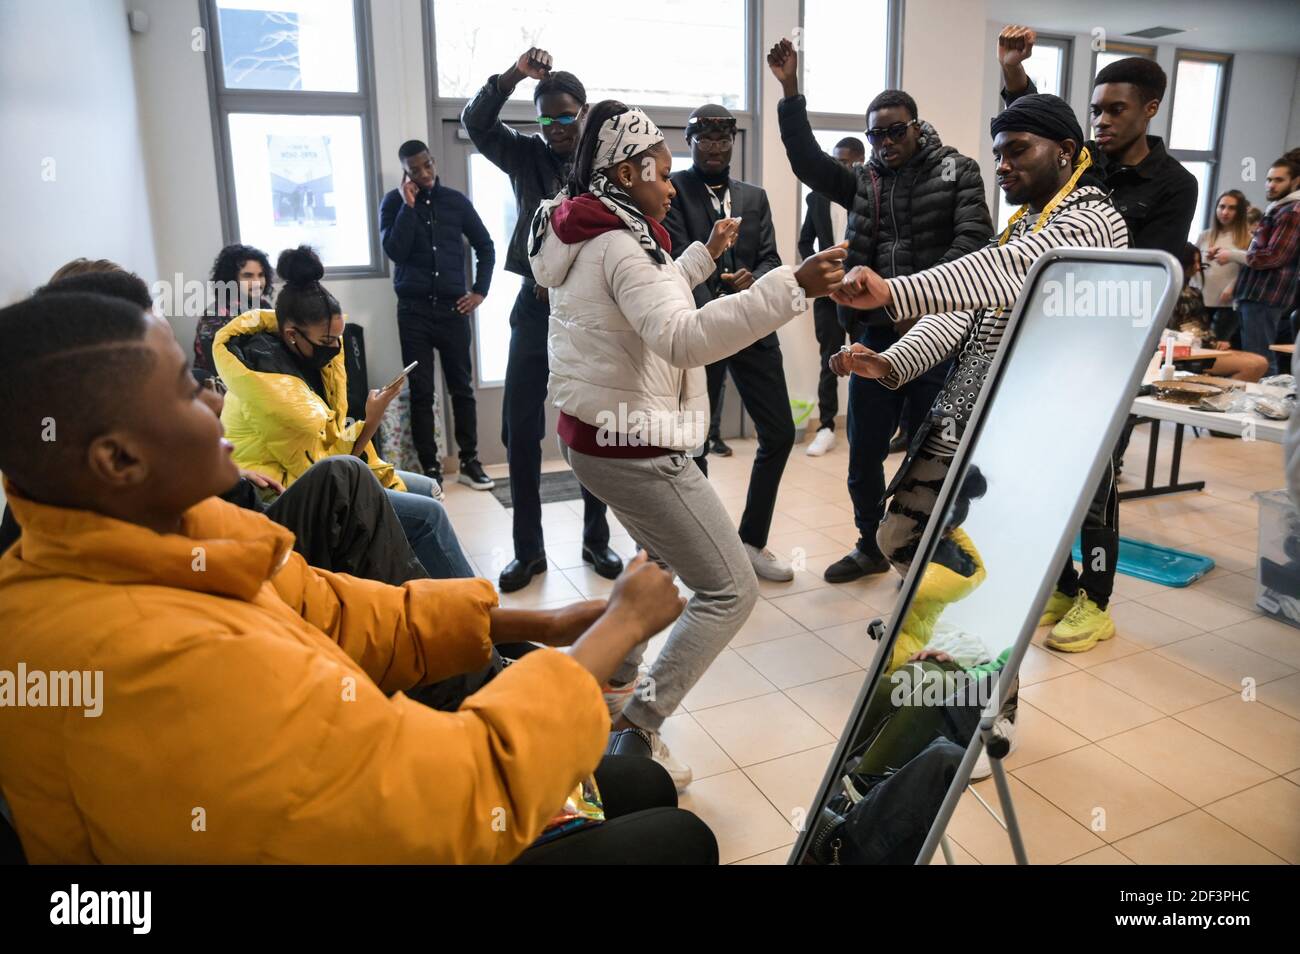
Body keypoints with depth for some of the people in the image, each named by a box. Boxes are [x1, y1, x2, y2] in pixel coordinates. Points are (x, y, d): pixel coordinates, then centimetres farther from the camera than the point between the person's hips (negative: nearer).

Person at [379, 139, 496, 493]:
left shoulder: (455, 200, 6)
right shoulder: (394, 203, 2)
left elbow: (485, 246, 13)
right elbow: (395, 251, -11)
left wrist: (480, 291, 4)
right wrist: (408, 205, -12)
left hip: (453, 307, 1)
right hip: (414, 310, -1)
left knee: (462, 387, 5)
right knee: (421, 392, 0)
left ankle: (469, 462, 14)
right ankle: (430, 467, 7)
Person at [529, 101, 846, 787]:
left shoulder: (591, 239, 12)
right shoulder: (622, 246, -19)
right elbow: (681, 337, -36)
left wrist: (705, 254, 27)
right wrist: (791, 287, -41)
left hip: (592, 433, 11)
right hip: (634, 449, -11)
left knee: (665, 560, 30)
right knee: (730, 589, -6)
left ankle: (613, 686, 38)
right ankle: (635, 732, -4)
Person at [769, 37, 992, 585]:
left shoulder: (957, 172, 0)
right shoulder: (862, 181, 10)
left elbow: (973, 240, -11)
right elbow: (806, 162, 1)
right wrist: (790, 92, -8)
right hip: (877, 336, 4)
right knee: (864, 452, 11)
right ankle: (871, 547, 29)